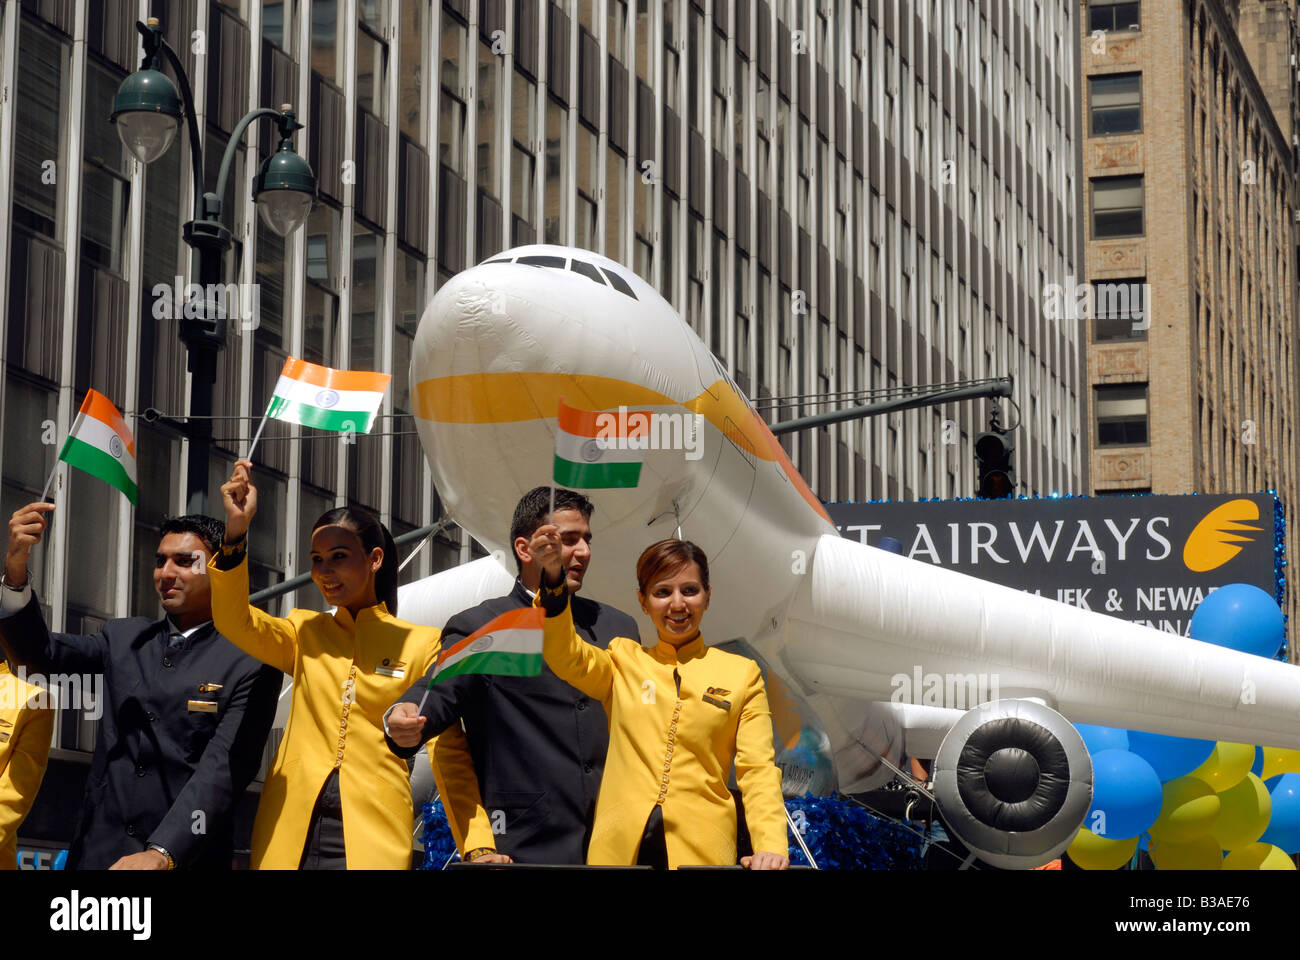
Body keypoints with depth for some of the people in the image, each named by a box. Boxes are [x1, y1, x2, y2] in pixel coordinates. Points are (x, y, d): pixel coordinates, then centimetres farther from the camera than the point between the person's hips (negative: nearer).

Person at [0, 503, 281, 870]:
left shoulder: (249, 664, -6)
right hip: (98, 853, 4)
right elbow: (40, 655, 2)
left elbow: (223, 768, -15)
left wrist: (161, 853, -26)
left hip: (185, 857, -4)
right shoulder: (124, 638, 13)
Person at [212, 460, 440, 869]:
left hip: (371, 835, -3)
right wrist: (236, 531, -20)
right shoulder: (304, 631, 12)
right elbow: (234, 621, -6)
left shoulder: (419, 644, 2)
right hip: (292, 832, 3)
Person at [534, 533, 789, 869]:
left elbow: (758, 770, 2)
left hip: (702, 851, -1)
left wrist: (771, 846, -15)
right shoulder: (623, 660, 13)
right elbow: (567, 657, -8)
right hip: (620, 848, 1)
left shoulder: (742, 674, 10)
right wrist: (553, 576, -25)